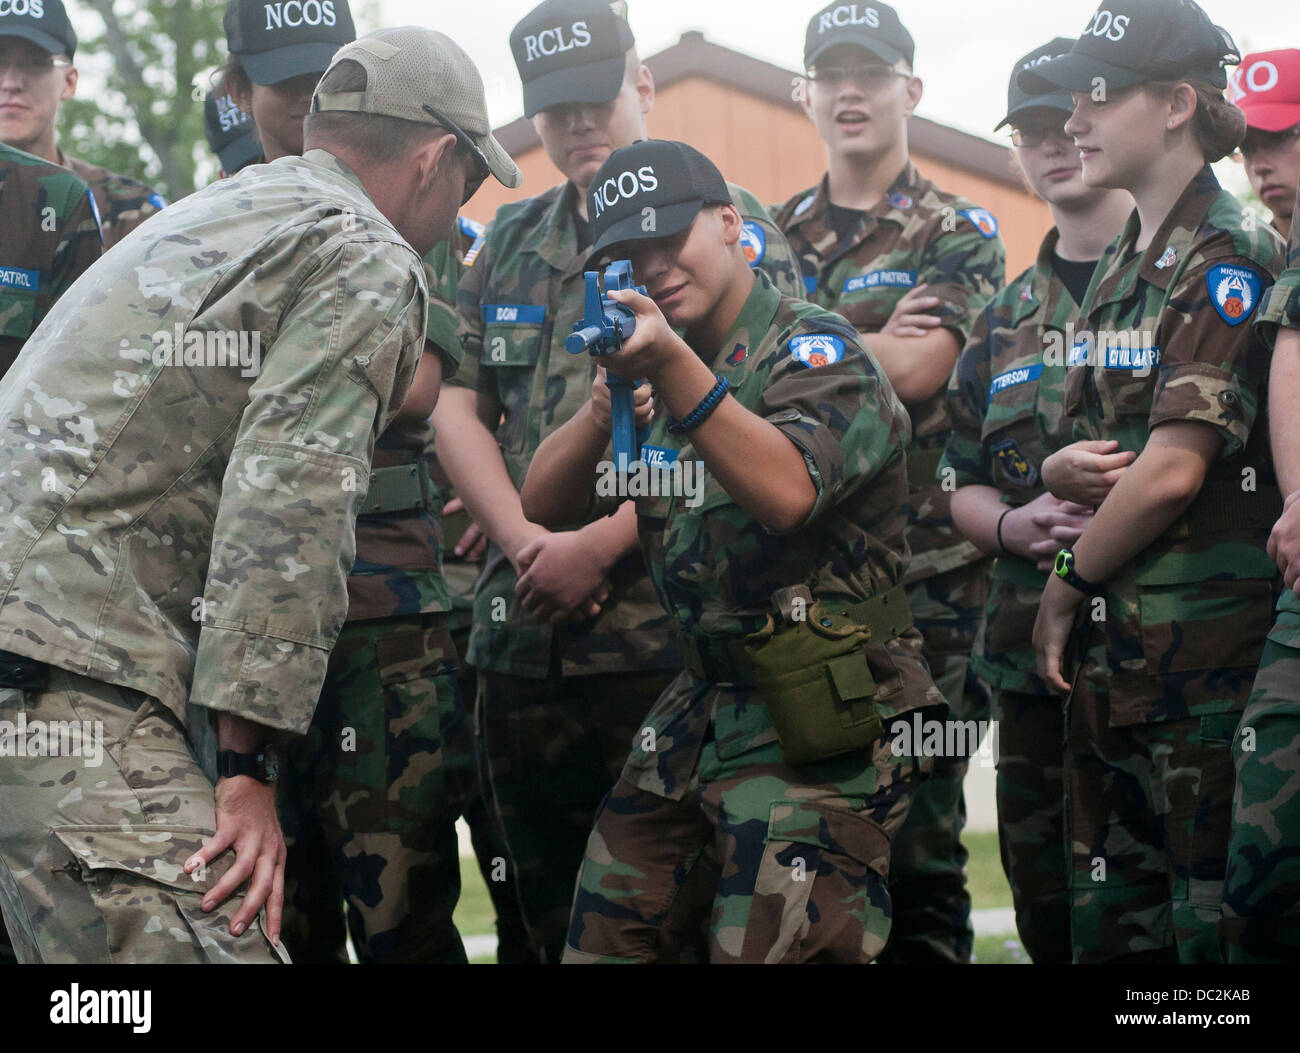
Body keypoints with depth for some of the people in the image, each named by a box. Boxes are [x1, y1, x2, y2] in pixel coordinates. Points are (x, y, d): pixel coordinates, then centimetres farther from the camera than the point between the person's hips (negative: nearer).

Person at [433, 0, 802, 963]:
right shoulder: (511, 242, 18)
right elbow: (457, 406, 13)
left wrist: (598, 545, -14)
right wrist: (525, 541, -4)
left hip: (671, 638, -5)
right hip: (523, 635, 6)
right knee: (550, 915, 11)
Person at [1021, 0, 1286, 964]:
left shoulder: (1228, 260, -11)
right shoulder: (1119, 269, 17)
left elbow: (1176, 468, -18)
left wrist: (1070, 582, -6)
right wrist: (1059, 470, -2)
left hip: (1207, 650, -9)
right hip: (1113, 646, 9)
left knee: (1213, 919, -5)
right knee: (1109, 924, 11)